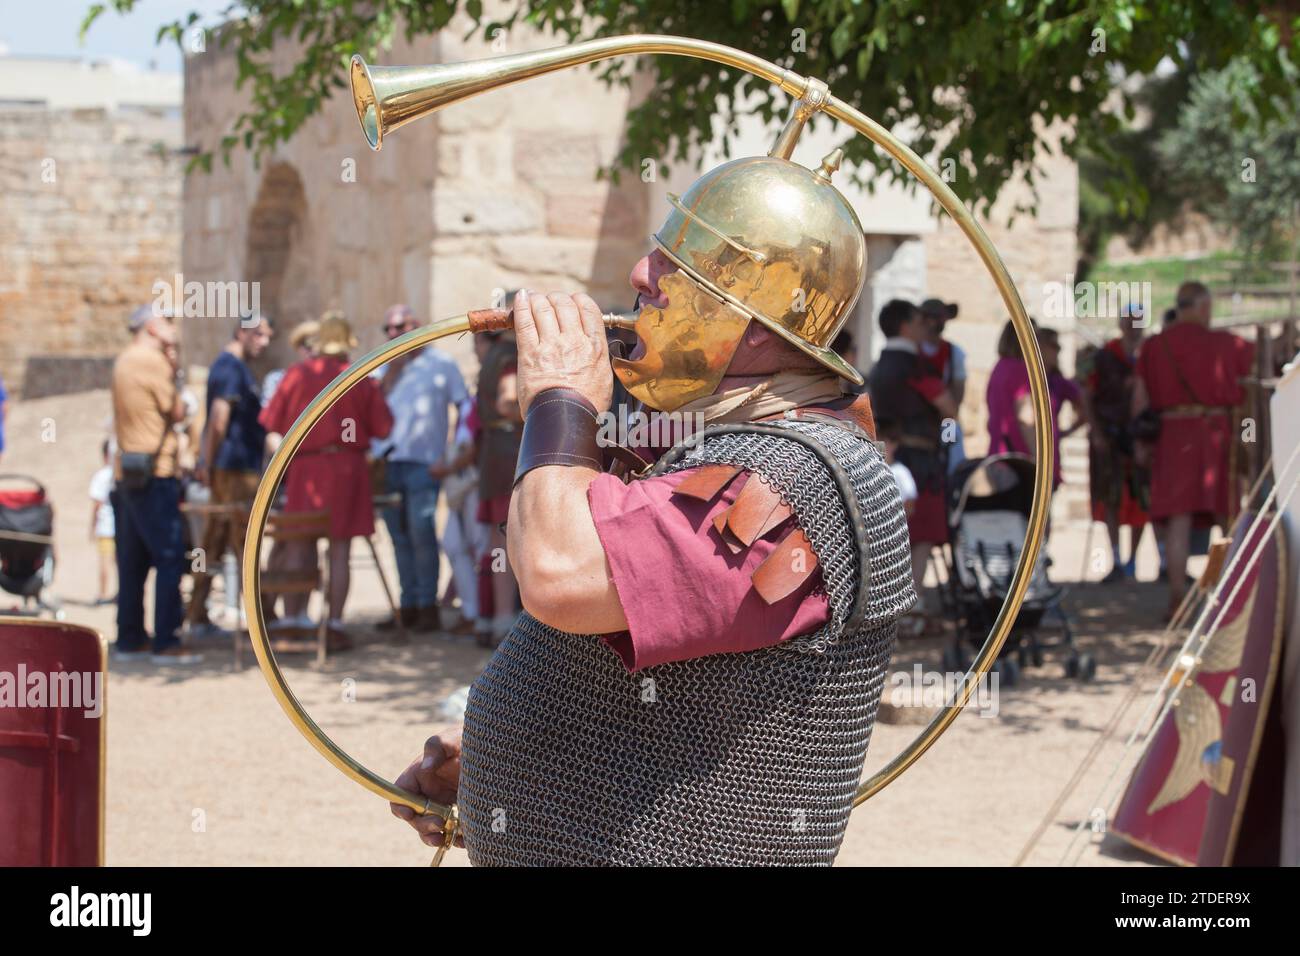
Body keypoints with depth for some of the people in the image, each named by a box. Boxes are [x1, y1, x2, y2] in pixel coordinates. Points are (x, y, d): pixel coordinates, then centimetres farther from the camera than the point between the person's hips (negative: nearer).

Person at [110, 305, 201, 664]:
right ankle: (165, 643, -10)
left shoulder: (124, 361, 17)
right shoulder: (152, 361, -12)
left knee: (132, 561, 12)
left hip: (126, 473, 9)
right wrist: (175, 373, 3)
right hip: (154, 473, -9)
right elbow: (177, 411, -9)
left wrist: (171, 368, 11)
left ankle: (129, 640, 15)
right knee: (169, 558, -8)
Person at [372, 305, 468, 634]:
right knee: (400, 538, 7)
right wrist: (392, 370, -5)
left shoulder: (440, 363, 2)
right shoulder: (386, 367, 16)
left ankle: (428, 606, -6)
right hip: (387, 463, 5)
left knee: (421, 533, -10)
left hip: (423, 462, -5)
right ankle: (409, 607, 11)